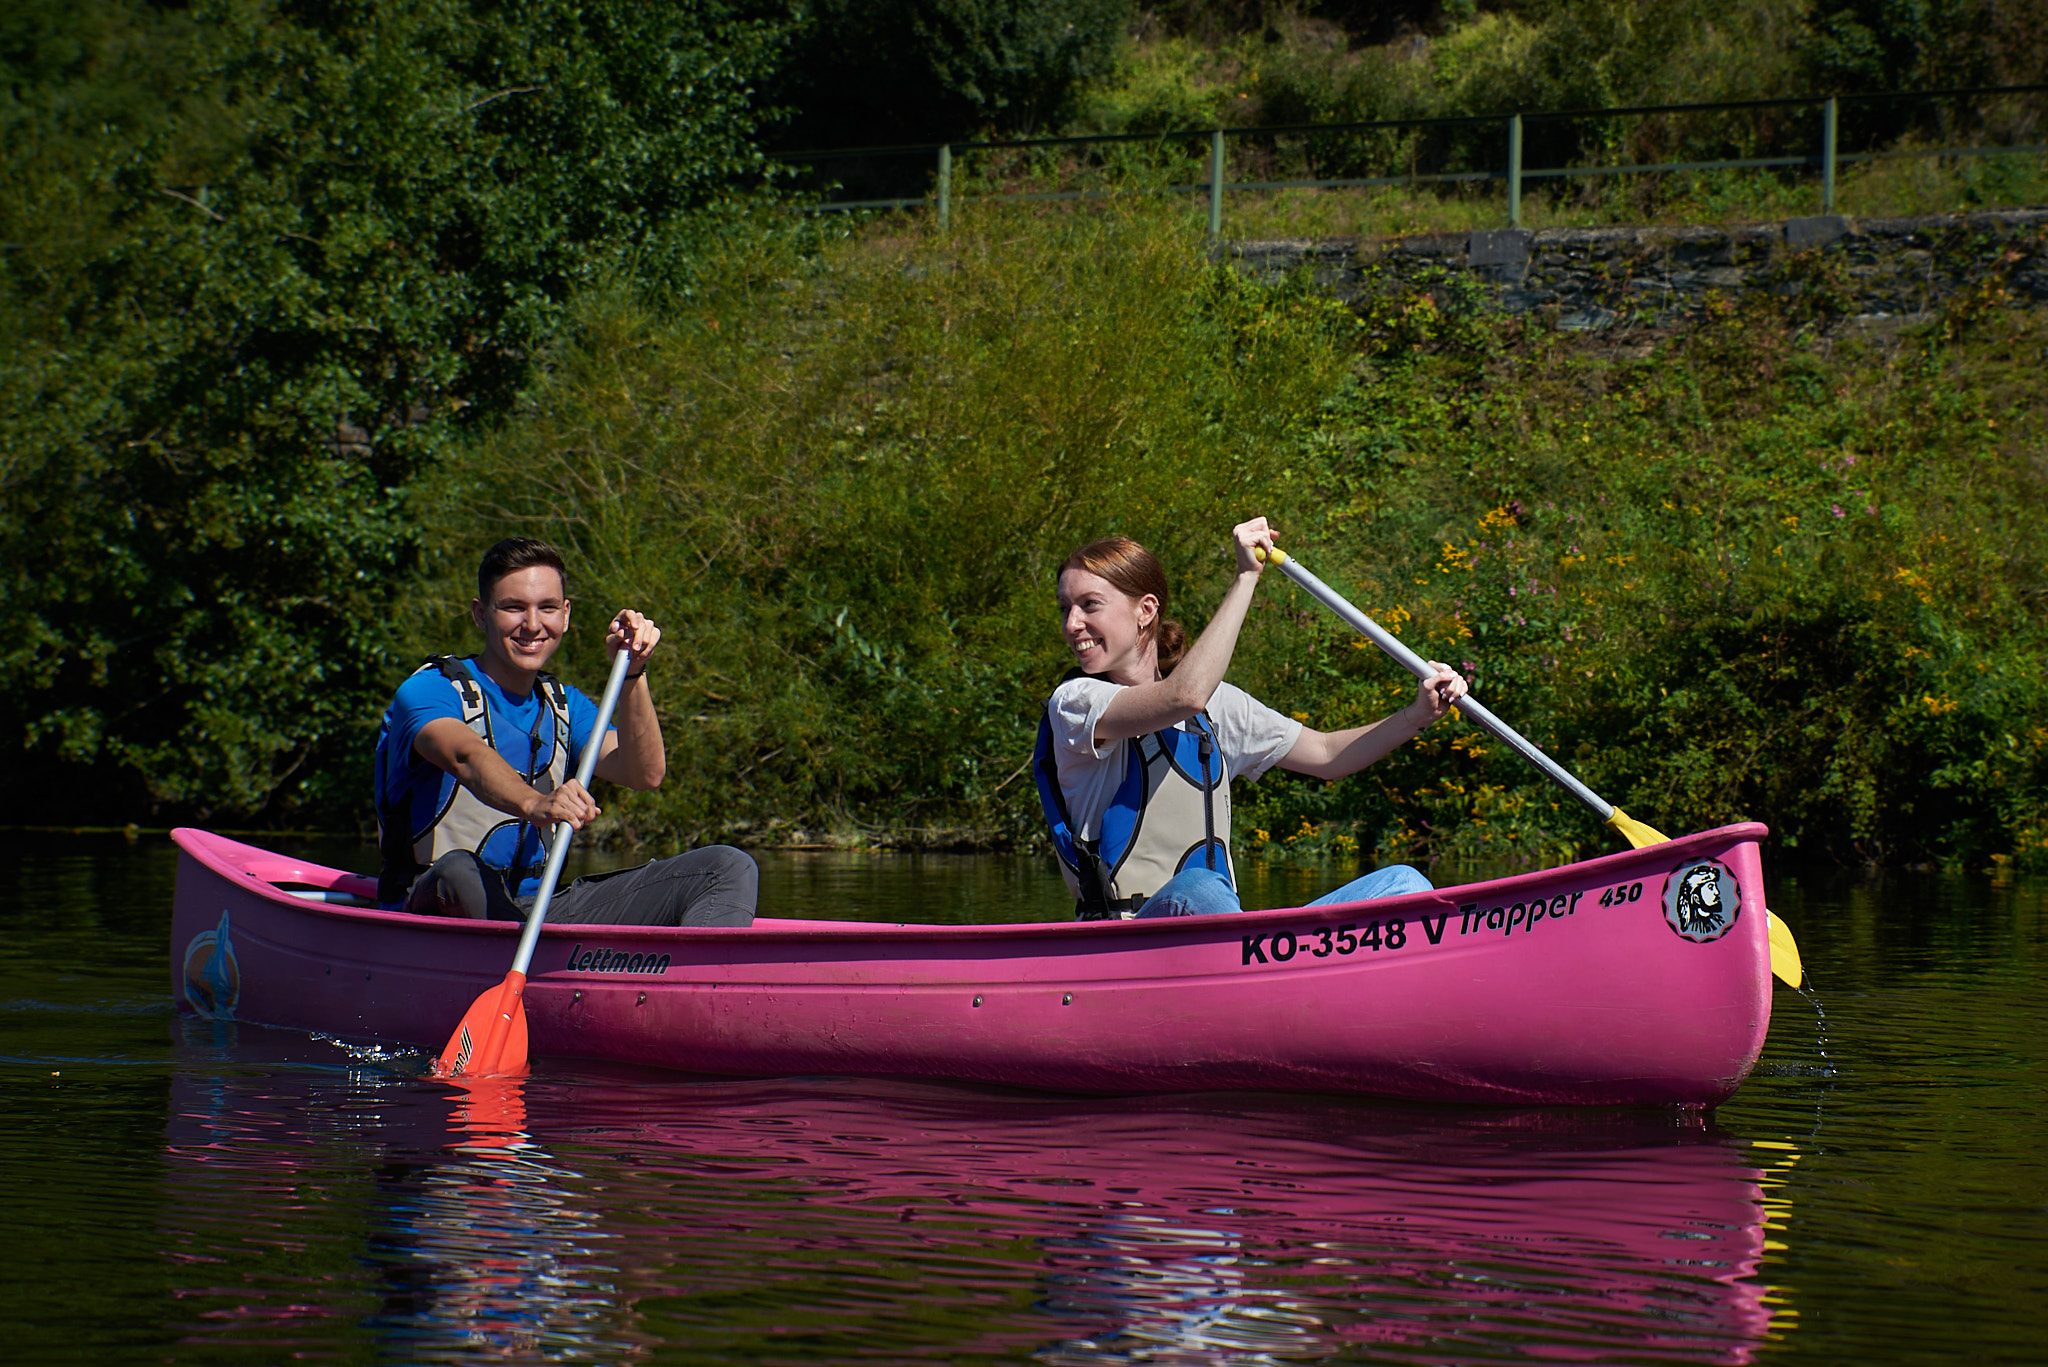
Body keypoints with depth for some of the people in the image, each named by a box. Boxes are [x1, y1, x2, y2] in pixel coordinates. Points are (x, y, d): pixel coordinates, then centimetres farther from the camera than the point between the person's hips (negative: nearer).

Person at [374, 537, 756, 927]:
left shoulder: (565, 707, 16)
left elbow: (646, 773, -2)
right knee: (458, 871, -42)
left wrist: (632, 674, -16)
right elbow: (467, 756, -30)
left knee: (728, 868, -10)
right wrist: (533, 804, -50)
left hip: (539, 912, 6)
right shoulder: (429, 690, -5)